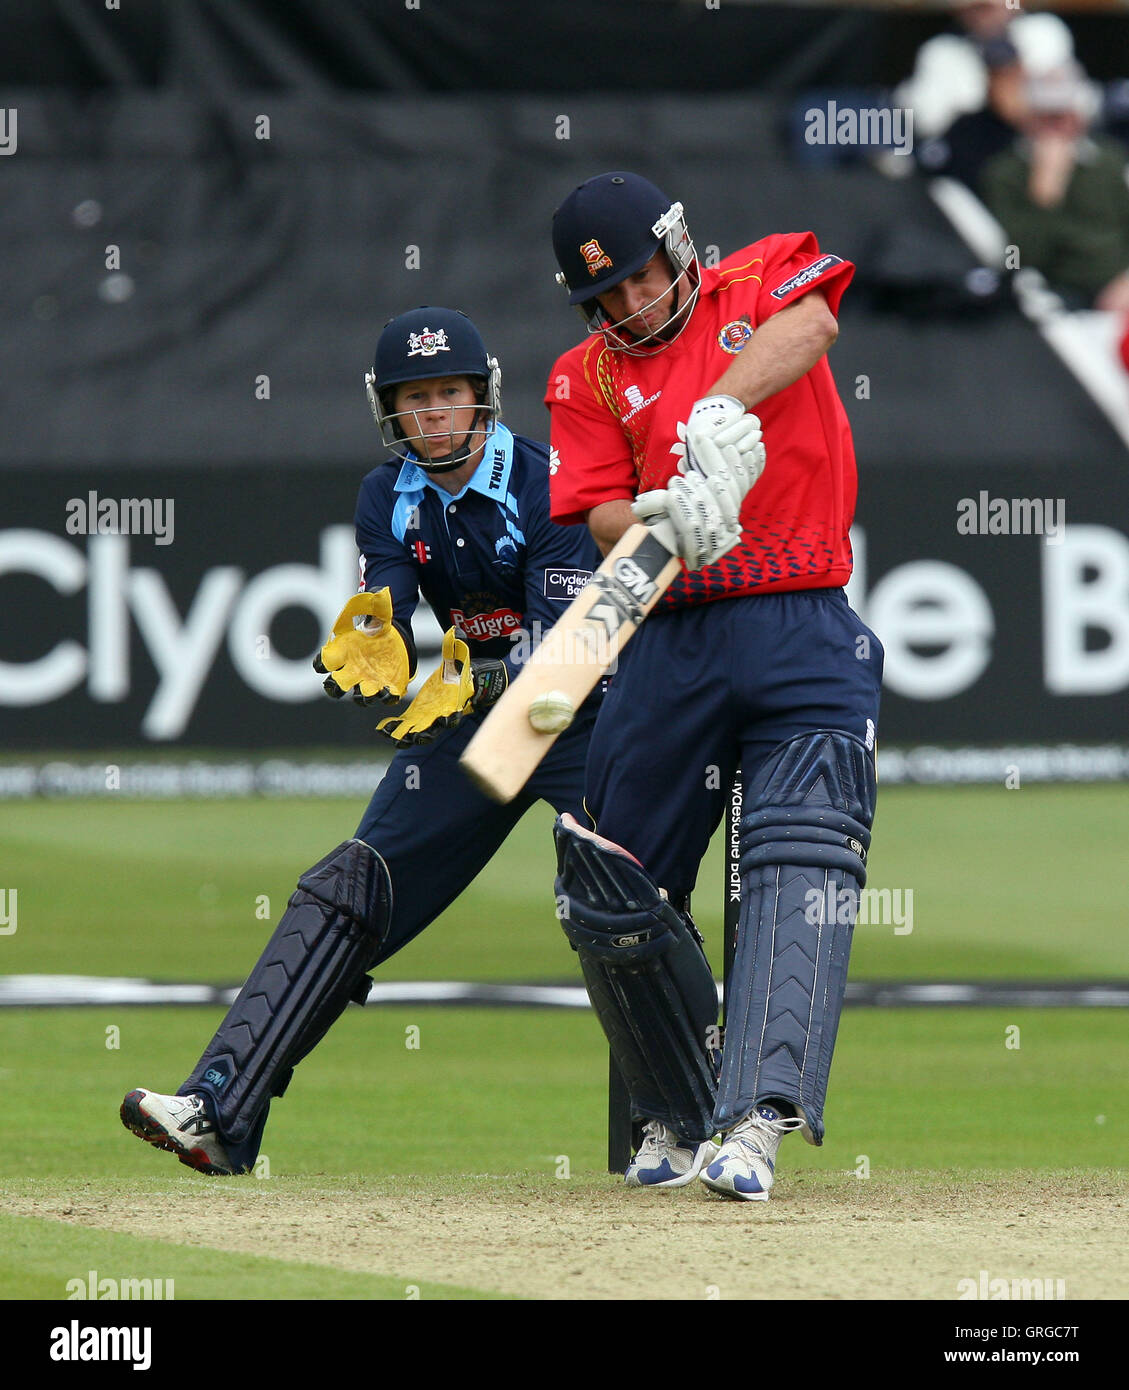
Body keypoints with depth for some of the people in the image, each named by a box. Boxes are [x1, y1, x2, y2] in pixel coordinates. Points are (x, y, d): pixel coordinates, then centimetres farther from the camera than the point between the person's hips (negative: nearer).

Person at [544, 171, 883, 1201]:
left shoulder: (760, 280, 6)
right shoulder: (586, 377, 11)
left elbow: (810, 323, -19)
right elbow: (601, 519, -2)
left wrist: (723, 405, -35)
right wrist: (663, 516, -25)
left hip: (806, 638, -4)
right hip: (672, 643, 4)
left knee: (802, 864, -18)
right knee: (610, 885, 6)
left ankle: (757, 1124, -29)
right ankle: (678, 1116, 23)